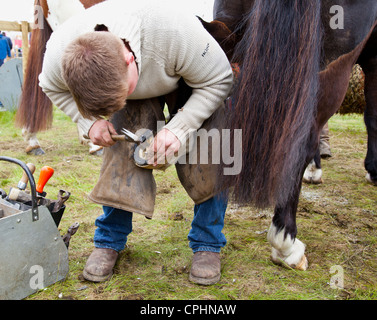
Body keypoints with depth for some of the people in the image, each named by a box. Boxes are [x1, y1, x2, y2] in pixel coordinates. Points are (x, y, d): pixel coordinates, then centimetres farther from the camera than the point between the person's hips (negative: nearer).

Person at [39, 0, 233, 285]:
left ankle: (208, 243, 2)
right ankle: (110, 240, 9)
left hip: (191, 81, -2)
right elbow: (52, 87, -6)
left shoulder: (175, 30, -44)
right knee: (120, 152, -13)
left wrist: (178, 129, -36)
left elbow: (219, 80, -27)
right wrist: (90, 122, -22)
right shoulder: (59, 54, -32)